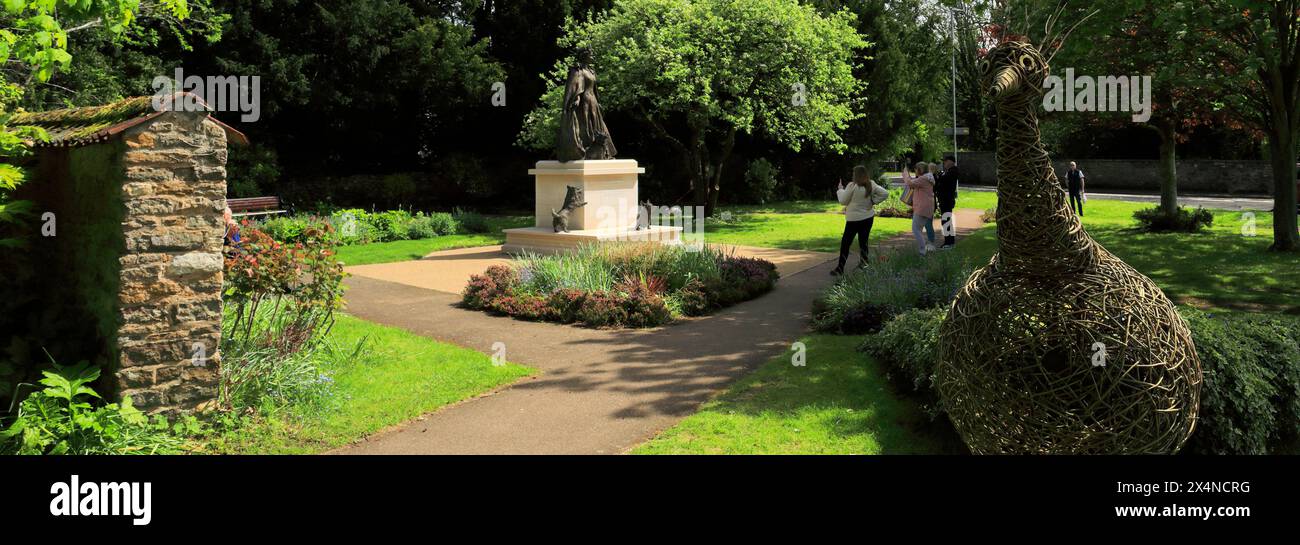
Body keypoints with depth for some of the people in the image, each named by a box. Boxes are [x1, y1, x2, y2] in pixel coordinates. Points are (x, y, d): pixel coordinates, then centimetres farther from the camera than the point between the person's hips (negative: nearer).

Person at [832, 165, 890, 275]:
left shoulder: (852, 186, -17)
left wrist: (840, 189, 6)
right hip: (869, 217, 5)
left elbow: (843, 201, -8)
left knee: (845, 243, 2)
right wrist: (873, 201, 3)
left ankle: (840, 269, 3)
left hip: (854, 220, -5)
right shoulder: (871, 185, -1)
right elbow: (885, 193, 1)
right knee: (864, 242, 15)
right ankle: (864, 263, 17)